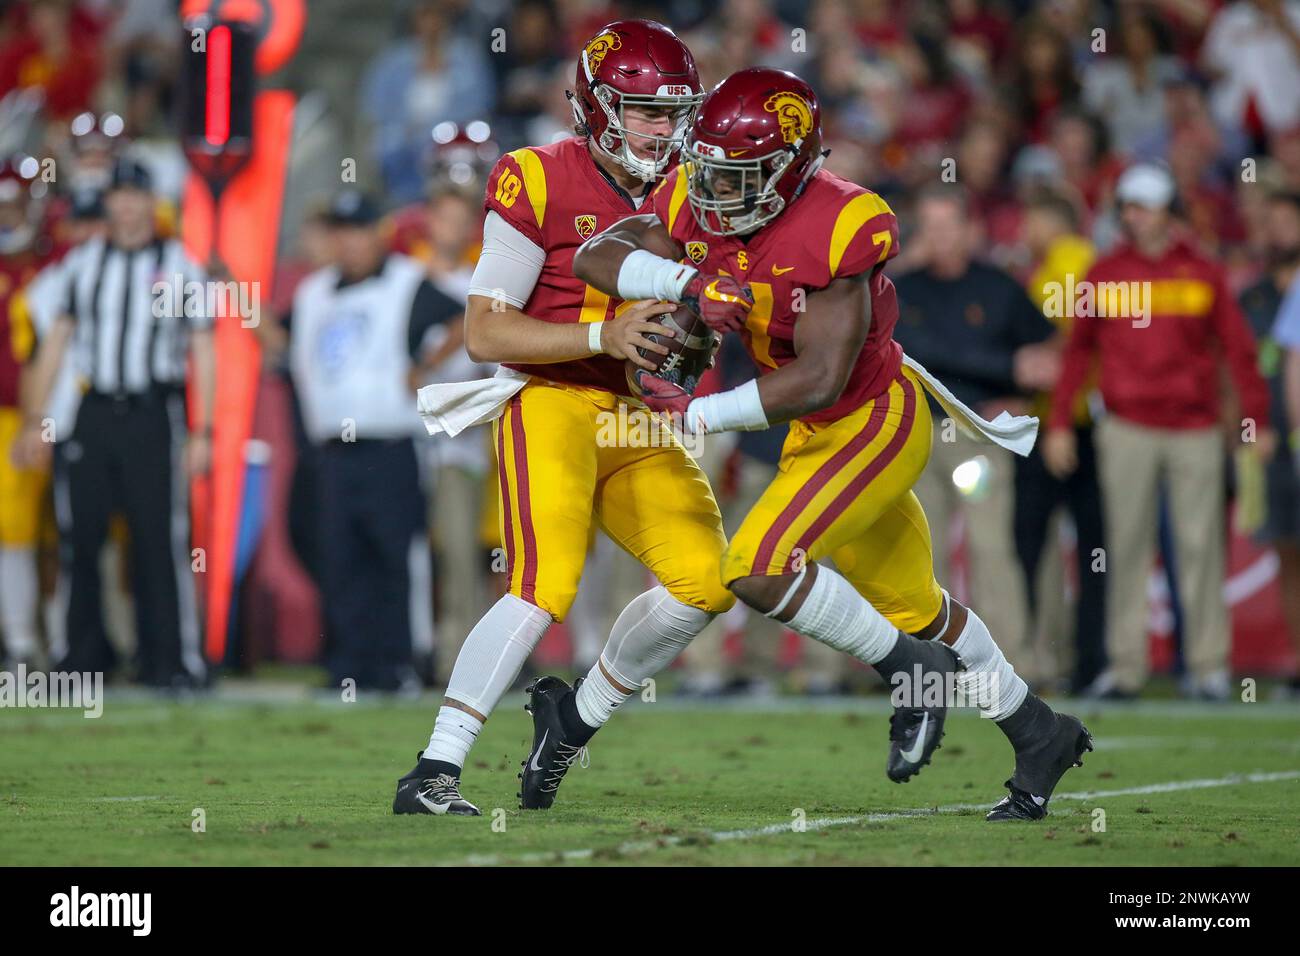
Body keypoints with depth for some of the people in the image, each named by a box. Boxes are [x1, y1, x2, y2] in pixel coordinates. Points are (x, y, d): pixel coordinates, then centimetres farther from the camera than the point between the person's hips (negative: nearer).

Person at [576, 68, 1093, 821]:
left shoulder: (836, 230, -29)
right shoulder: (699, 203, -8)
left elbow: (820, 379, -30)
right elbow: (597, 257, -13)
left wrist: (702, 415, -25)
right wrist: (691, 285, -30)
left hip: (875, 423, -8)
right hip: (822, 431, 8)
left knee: (760, 569, -22)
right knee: (910, 606, 21)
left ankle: (913, 669, -1)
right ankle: (1041, 736, 38)